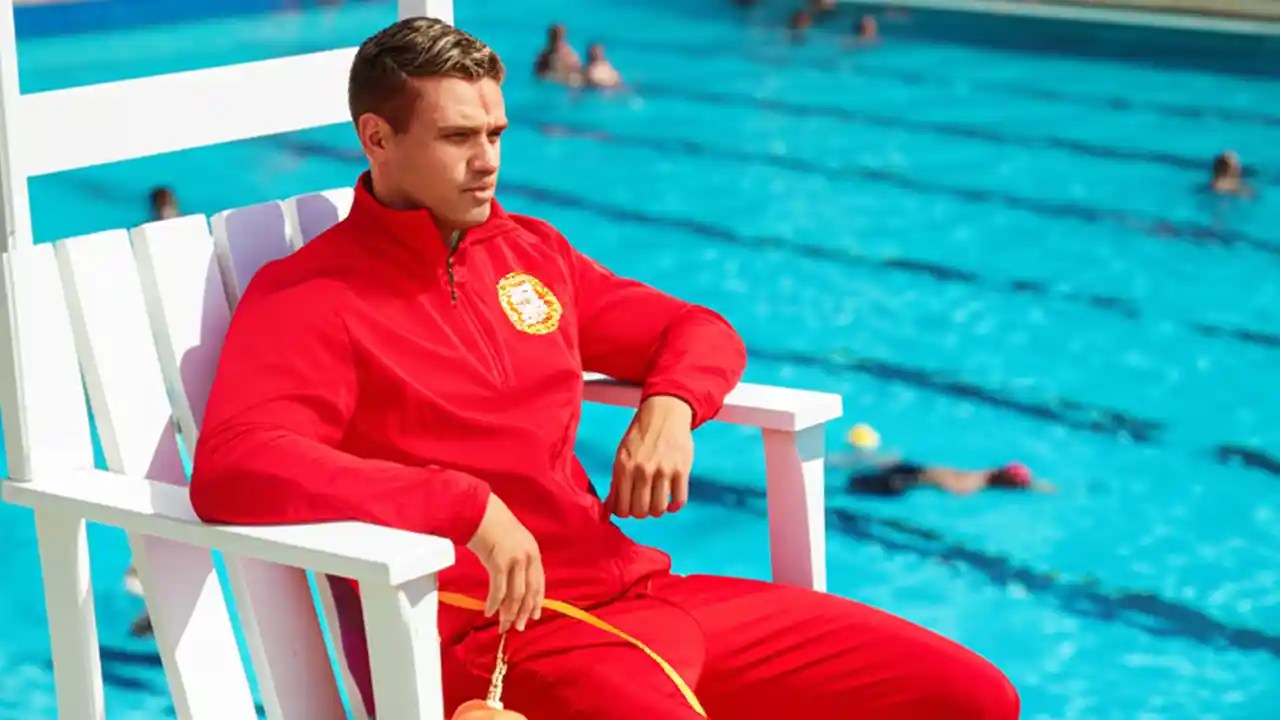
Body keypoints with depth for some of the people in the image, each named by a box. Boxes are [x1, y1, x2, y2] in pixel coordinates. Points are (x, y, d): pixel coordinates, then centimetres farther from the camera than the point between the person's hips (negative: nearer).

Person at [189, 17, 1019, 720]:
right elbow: (231, 469, -23)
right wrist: (467, 506, -25)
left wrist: (668, 407, 3)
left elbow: (700, 332, 28)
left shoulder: (532, 251, 16)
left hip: (644, 591, 7)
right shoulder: (309, 297, -5)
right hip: (491, 638, -7)